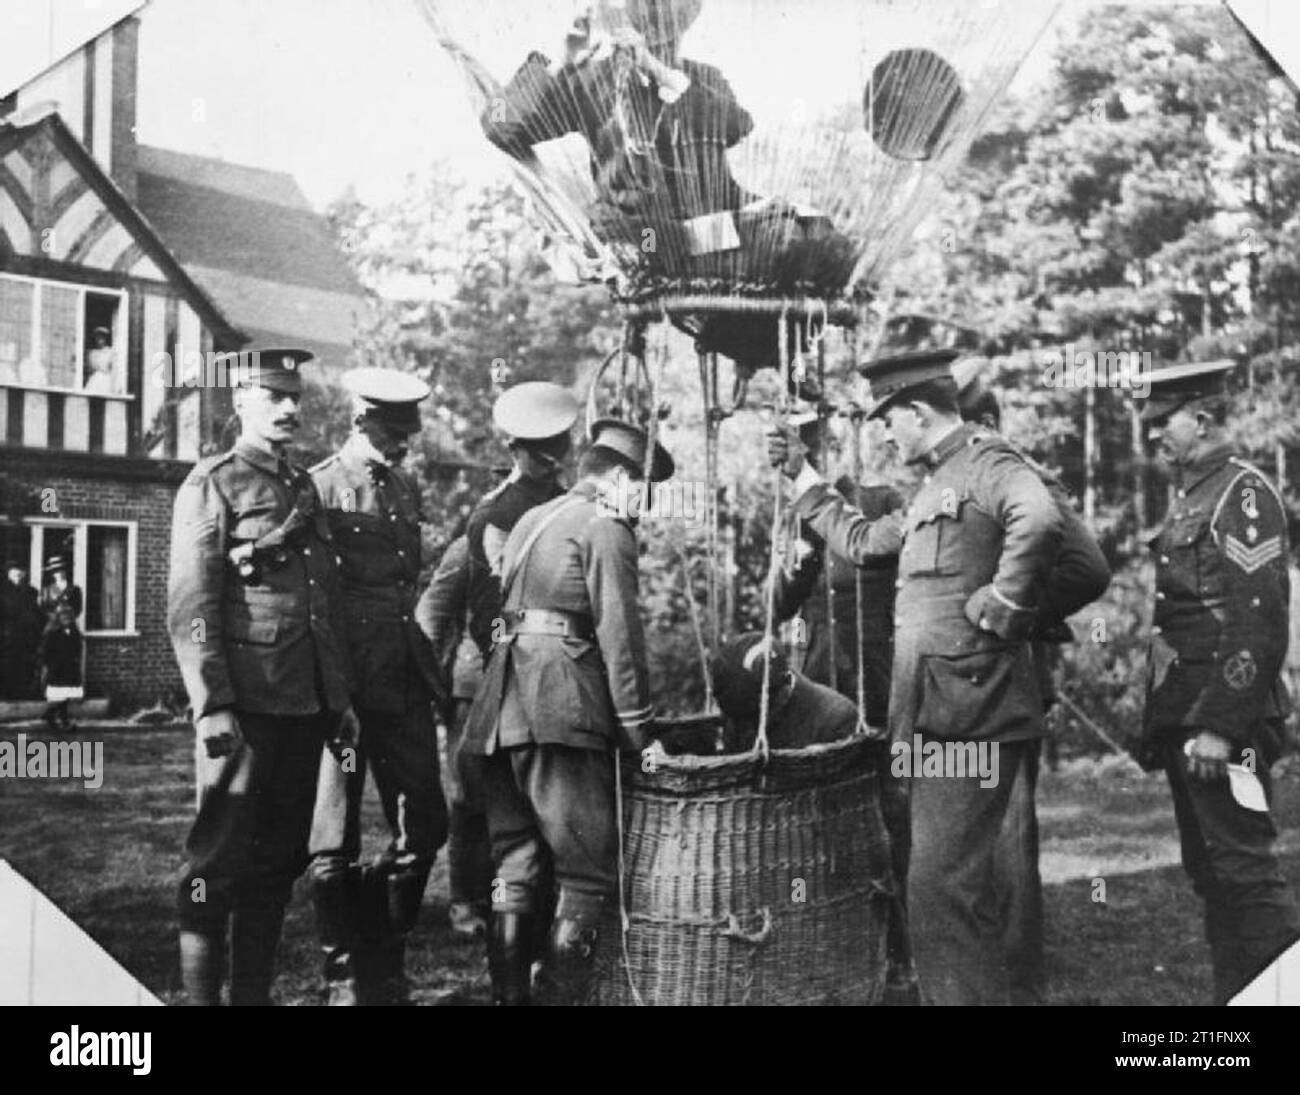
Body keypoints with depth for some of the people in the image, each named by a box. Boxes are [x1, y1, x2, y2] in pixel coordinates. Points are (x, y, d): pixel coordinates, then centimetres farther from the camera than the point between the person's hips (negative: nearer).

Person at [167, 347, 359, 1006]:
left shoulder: (304, 489, 18)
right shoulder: (211, 486, -3)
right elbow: (189, 607, -11)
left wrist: (339, 698, 16)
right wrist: (212, 706, -18)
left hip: (305, 705, 7)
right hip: (245, 703, -7)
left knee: (280, 857, 11)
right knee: (220, 858, -1)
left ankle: (254, 991, 21)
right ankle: (200, 994, 7)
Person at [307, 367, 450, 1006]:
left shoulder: (407, 490, 15)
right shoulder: (319, 490, -6)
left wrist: (433, 669, 16)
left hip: (405, 681, 6)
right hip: (341, 682, -6)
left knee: (425, 824, 7)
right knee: (335, 840, 4)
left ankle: (385, 963, 25)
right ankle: (344, 978, 17)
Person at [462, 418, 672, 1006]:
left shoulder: (530, 520, 24)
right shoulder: (606, 527, -2)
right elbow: (619, 633, -9)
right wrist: (638, 728, -5)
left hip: (499, 713, 8)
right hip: (560, 714, -8)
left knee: (513, 870, 12)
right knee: (588, 875, -3)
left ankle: (508, 994, 15)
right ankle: (561, 994, -5)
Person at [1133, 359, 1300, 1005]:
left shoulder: (1244, 493, -11)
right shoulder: (1185, 499, 16)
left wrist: (1219, 726, -22)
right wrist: (1159, 723, 16)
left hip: (1225, 724, -9)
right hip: (1184, 720, 9)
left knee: (1243, 872, -6)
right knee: (1208, 872, 14)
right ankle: (1237, 997, 23)